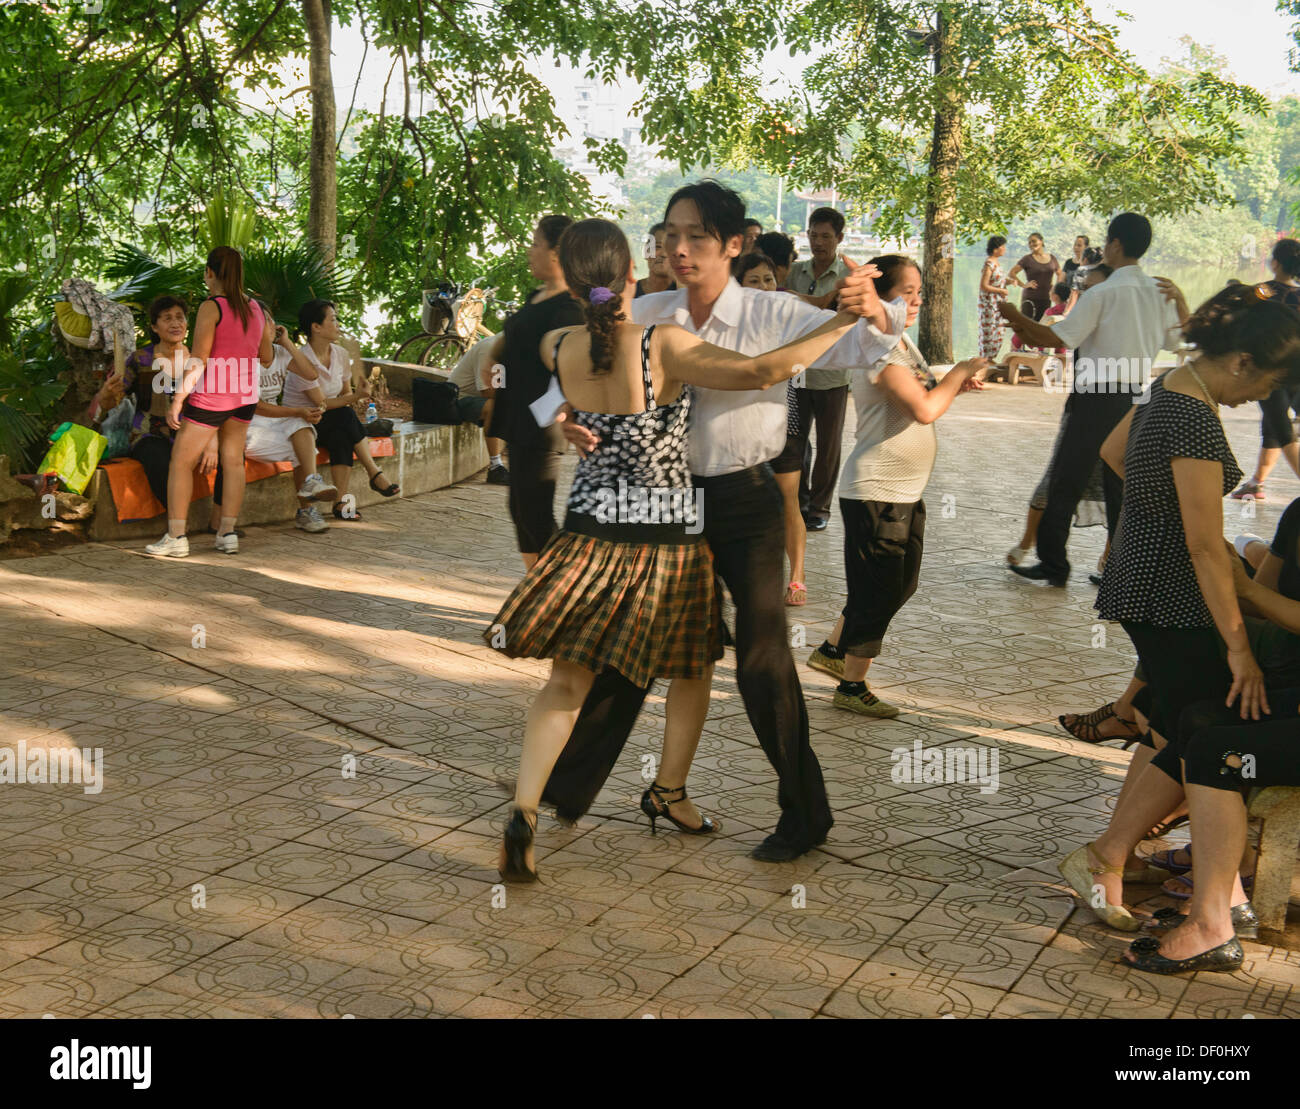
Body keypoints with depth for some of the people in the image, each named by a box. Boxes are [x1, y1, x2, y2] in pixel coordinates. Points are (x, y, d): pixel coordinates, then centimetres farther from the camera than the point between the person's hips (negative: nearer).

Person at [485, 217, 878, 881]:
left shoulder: (556, 350, -6)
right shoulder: (664, 346, -21)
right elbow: (761, 372, -27)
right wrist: (838, 326, -17)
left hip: (591, 532, 3)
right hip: (671, 535, -3)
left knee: (567, 682, 10)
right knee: (693, 667, 22)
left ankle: (524, 808, -6)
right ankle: (668, 792, 35)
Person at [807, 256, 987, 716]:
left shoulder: (904, 343, 13)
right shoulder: (879, 348, -18)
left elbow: (925, 397, 24)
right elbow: (923, 409, -26)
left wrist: (955, 384, 6)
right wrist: (959, 372, -12)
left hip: (906, 489, 10)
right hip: (875, 491, -10)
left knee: (901, 584, 18)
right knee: (878, 591, -2)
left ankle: (831, 649, 32)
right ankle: (852, 687, 11)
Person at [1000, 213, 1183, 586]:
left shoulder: (1103, 294, -14)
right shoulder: (1160, 293, 6)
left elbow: (1059, 338, -17)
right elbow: (1176, 341, 17)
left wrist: (1016, 318, -6)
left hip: (1096, 398, -6)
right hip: (1135, 397, 6)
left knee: (1065, 483, 3)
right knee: (1122, 485, 13)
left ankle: (1053, 564, 7)